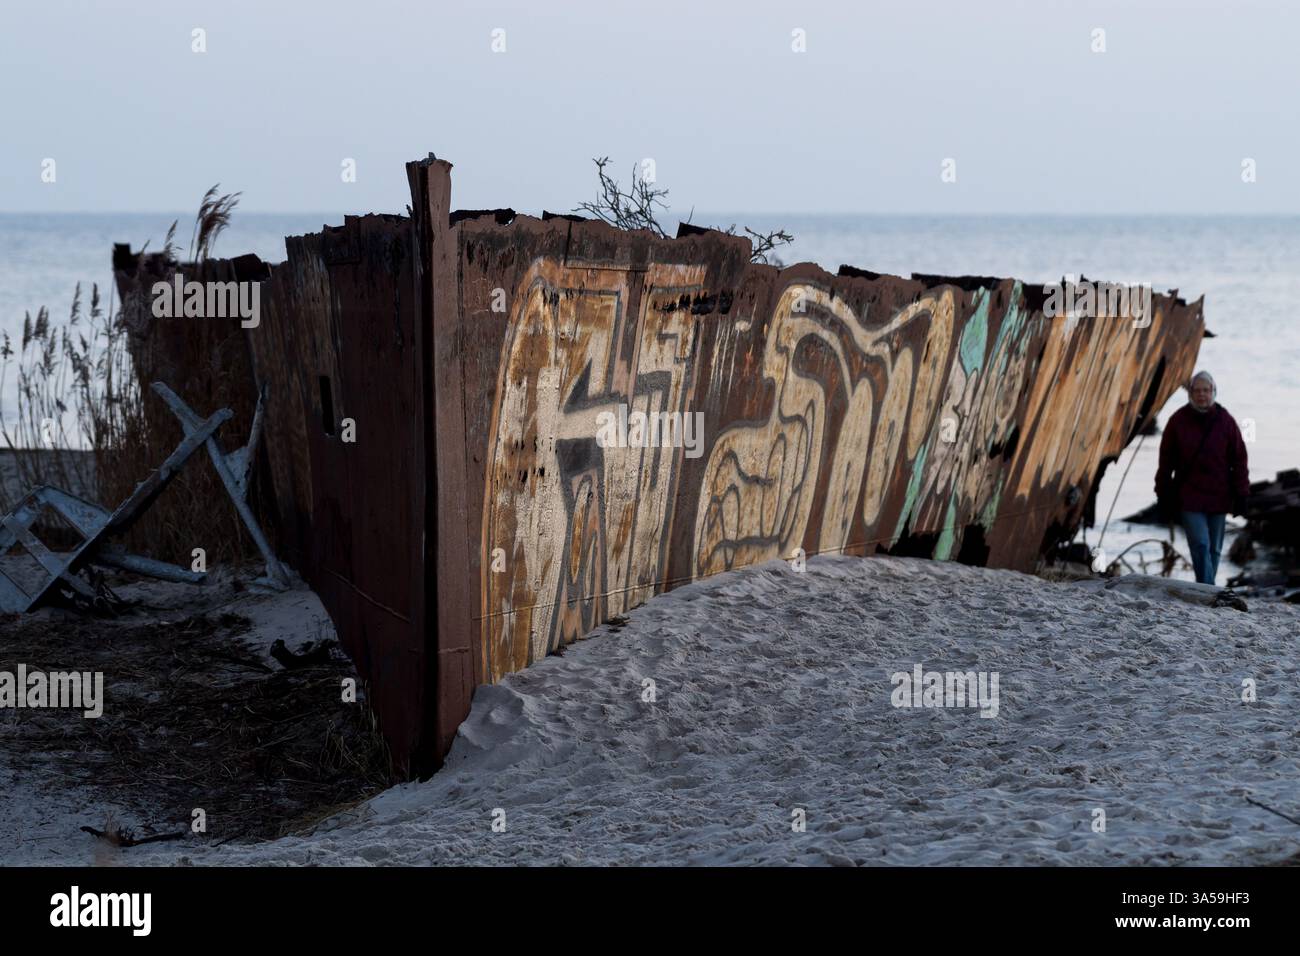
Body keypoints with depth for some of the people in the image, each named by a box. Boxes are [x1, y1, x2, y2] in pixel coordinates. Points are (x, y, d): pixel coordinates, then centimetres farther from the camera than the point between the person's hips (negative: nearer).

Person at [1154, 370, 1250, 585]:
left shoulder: (1225, 421, 0)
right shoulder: (1178, 420, -2)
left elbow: (1239, 460, 4)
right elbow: (1166, 460, 3)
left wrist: (1241, 494, 0)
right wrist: (1163, 495, 3)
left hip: (1218, 497, 2)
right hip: (1188, 497, -2)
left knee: (1213, 549, 10)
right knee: (1200, 546, -12)